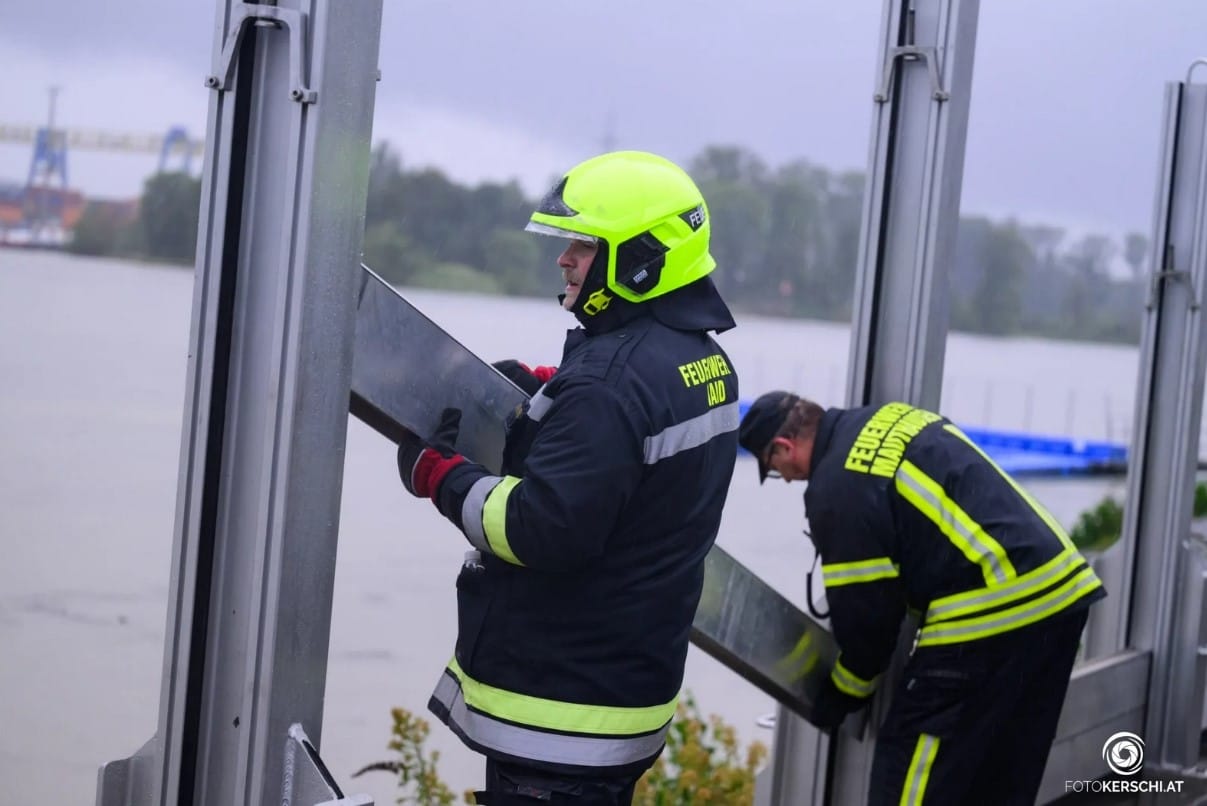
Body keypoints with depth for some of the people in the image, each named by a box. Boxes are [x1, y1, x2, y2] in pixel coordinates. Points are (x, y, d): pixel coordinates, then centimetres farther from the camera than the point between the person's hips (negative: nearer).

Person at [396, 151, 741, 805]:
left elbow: (546, 528, -27)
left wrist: (438, 474, -14)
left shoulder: (612, 379, -24)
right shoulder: (703, 360, 8)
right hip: (631, 675, 10)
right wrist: (543, 389, 13)